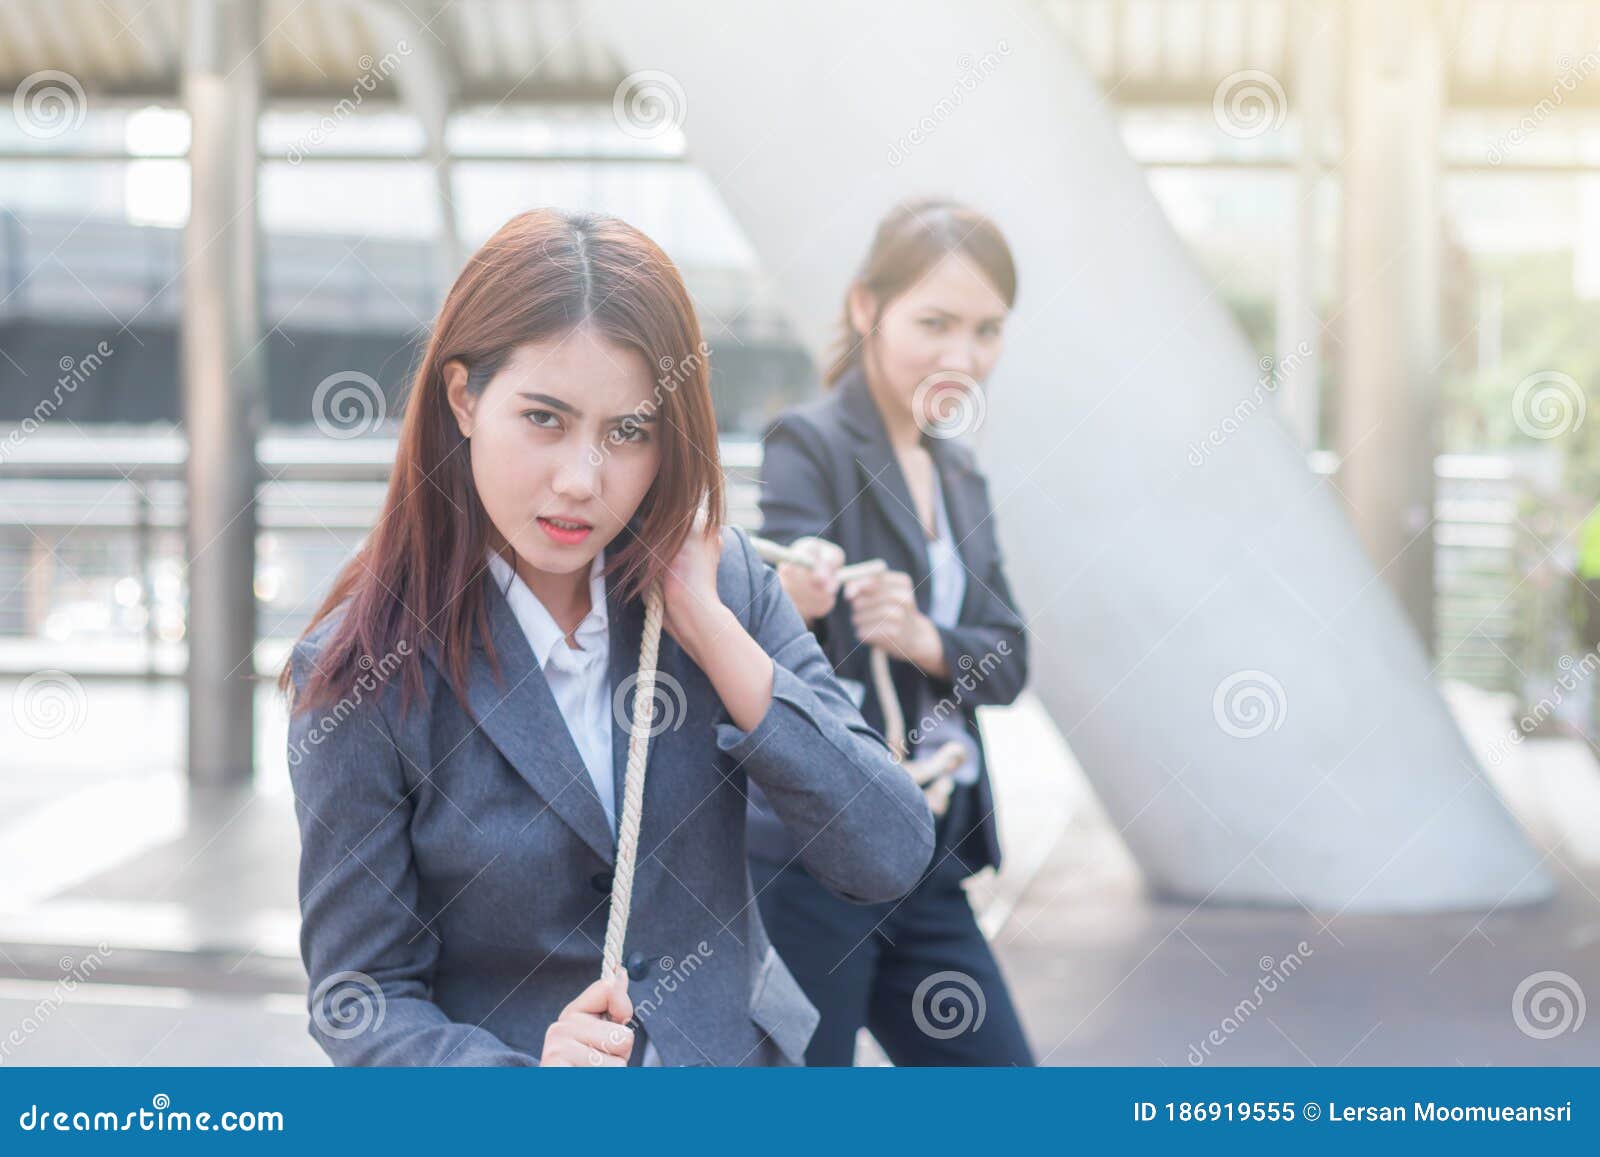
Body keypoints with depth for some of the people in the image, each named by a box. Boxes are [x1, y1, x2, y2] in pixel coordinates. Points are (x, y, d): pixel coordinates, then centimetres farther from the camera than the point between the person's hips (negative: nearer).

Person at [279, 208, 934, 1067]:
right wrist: (528, 1075, -32)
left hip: (741, 1050, 3)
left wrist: (706, 621, -21)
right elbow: (362, 998, -14)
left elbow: (886, 860, -16)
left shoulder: (724, 577, -10)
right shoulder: (361, 671, -18)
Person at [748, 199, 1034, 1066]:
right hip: (810, 863, -8)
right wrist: (797, 603, -44)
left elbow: (1007, 659, 6)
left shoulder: (959, 476, 14)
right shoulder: (808, 444, -10)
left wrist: (922, 636, -16)